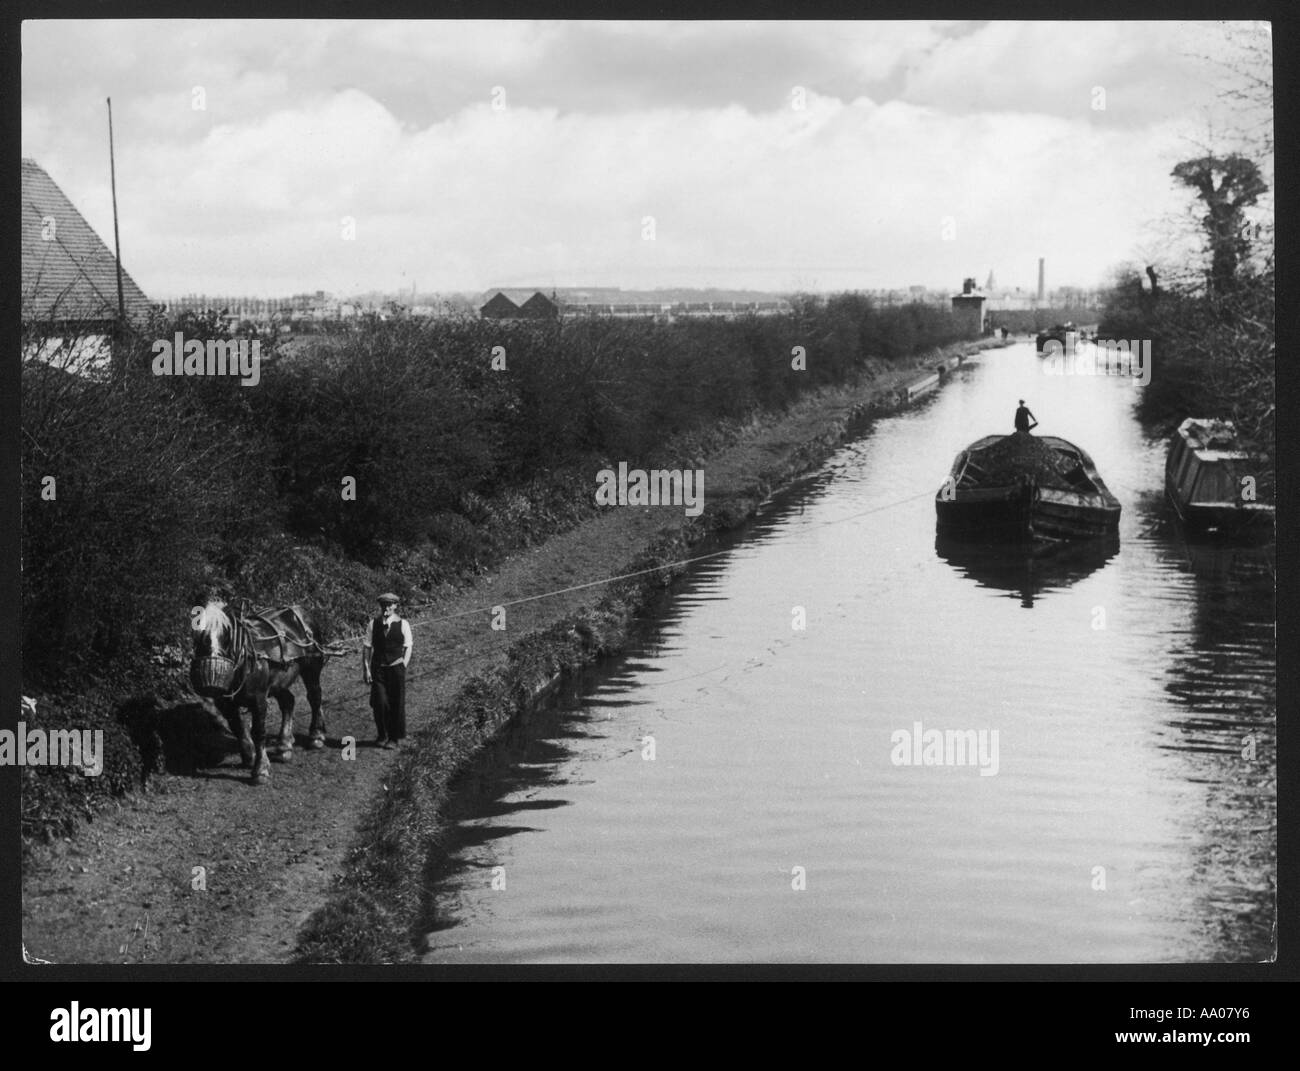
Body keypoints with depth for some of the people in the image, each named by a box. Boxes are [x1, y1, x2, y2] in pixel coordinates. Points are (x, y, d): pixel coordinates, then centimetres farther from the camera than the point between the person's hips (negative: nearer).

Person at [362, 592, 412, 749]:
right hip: (378, 668, 1)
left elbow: (407, 648, 3)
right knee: (379, 703, -5)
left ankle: (395, 738, 17)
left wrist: (403, 667, -6)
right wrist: (366, 668, 0)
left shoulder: (403, 625, -1)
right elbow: (366, 647, 6)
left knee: (397, 704, 3)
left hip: (396, 667, -1)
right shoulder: (374, 624, 3)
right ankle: (382, 735, 16)